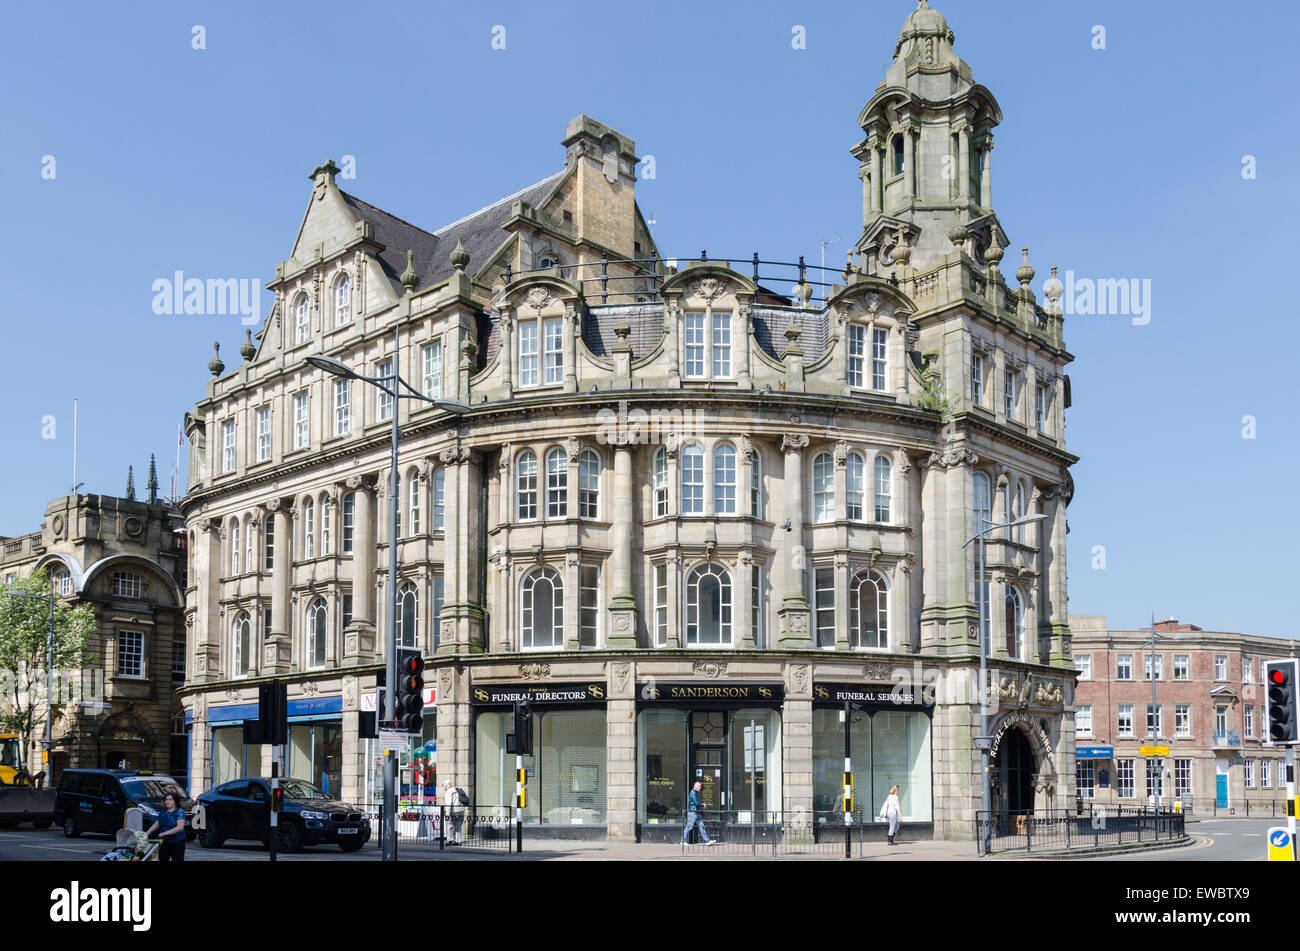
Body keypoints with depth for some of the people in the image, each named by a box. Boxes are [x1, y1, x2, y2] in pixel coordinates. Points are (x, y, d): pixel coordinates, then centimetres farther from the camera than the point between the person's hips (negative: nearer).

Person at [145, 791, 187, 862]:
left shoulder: (180, 812, -9)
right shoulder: (163, 812, 12)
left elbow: (180, 827, -20)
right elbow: (156, 824, 17)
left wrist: (165, 833, -24)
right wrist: (147, 833, 1)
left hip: (177, 842, -6)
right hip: (164, 842, 6)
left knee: (177, 859, -5)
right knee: (162, 859, 5)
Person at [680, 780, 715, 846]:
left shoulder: (696, 793, 17)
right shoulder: (693, 793, -14)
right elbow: (697, 803, -21)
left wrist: (701, 805, 8)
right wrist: (703, 805, -4)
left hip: (697, 813, 10)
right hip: (692, 812, -10)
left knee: (702, 826, 6)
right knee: (689, 826, -4)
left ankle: (707, 841, 6)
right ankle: (683, 841, 3)